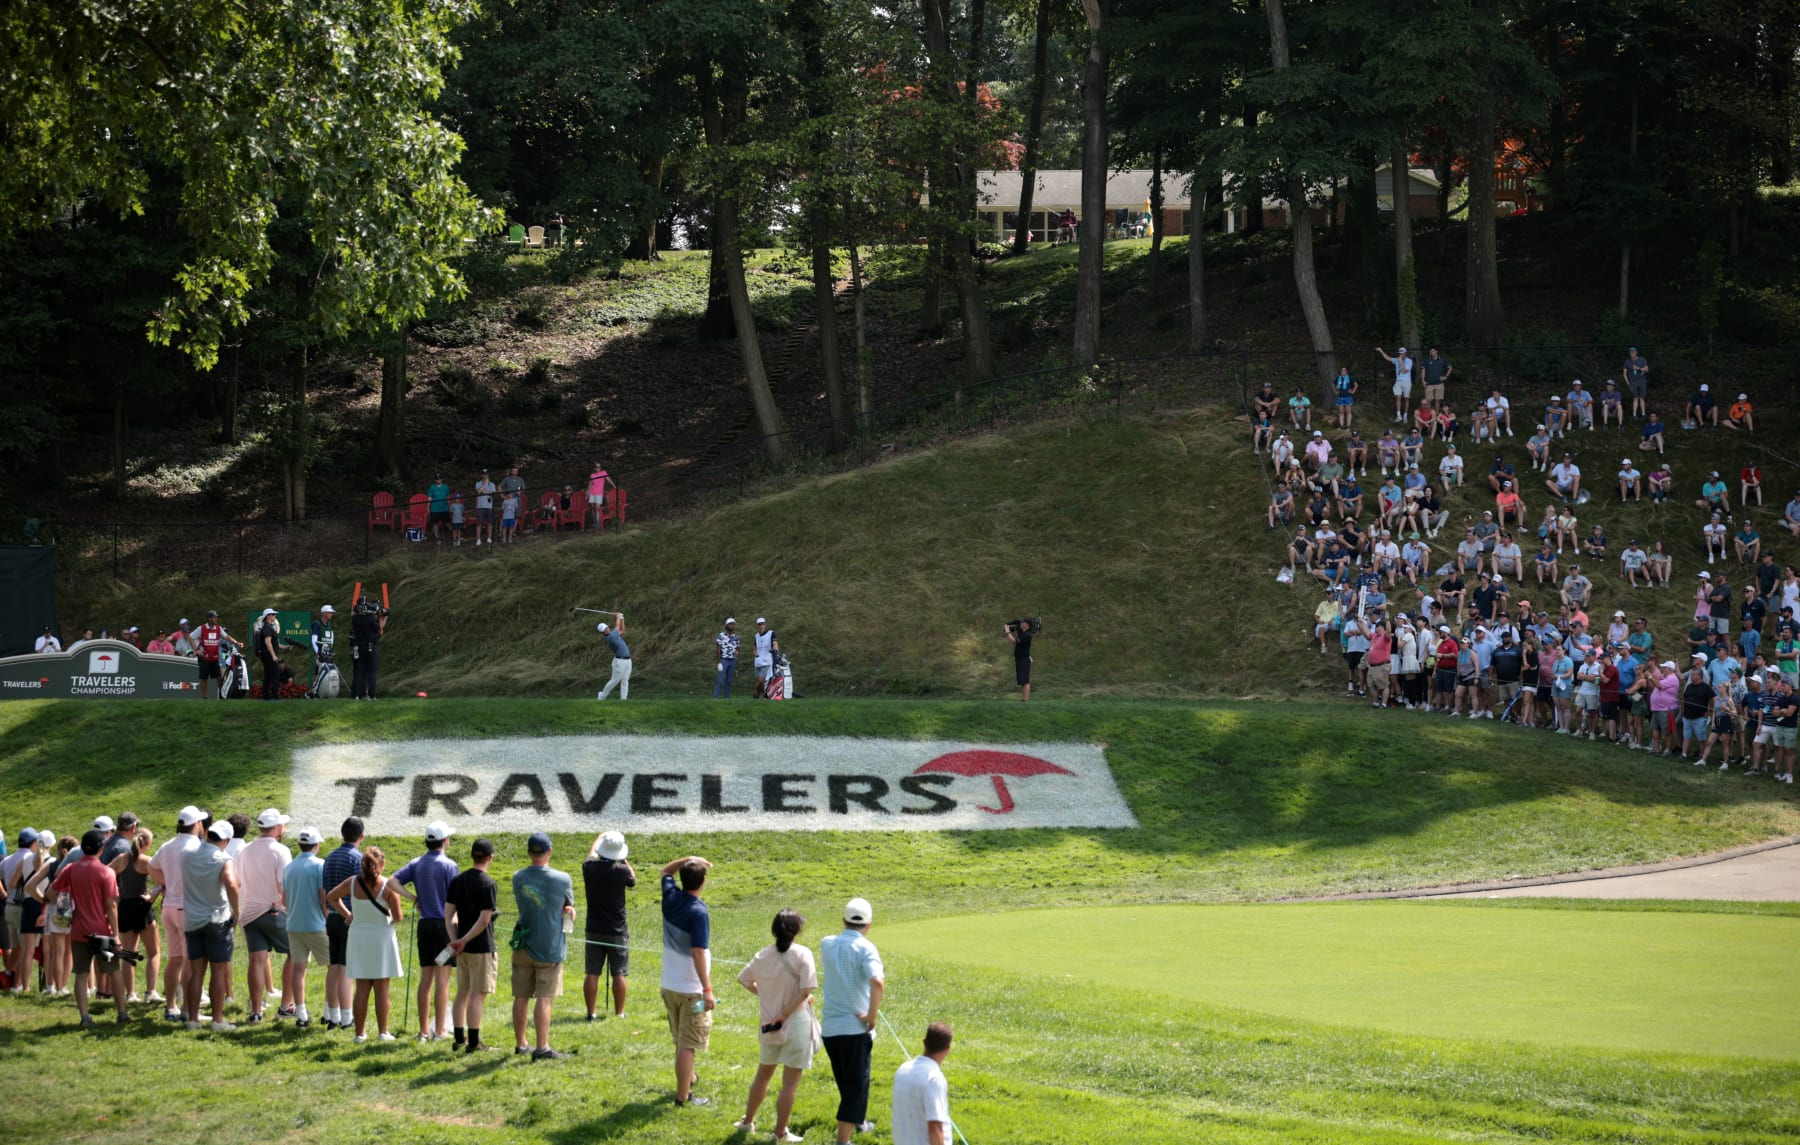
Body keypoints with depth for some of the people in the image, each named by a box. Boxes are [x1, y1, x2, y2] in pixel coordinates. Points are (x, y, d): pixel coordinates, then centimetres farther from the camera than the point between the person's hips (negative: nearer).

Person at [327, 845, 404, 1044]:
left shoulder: (353, 883, -4)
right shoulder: (389, 886, -14)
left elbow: (331, 897, 12)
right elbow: (397, 917, -12)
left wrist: (346, 914, 17)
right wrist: (399, 916, 10)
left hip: (358, 936, 3)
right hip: (382, 937, -3)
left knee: (362, 988, 8)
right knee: (381, 988, 4)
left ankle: (360, 1033, 9)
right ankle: (383, 1032, 7)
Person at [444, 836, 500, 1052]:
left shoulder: (457, 881, 7)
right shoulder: (488, 884, -13)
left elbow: (448, 915, 4)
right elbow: (484, 920, -18)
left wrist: (455, 939, -1)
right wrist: (464, 941, -11)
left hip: (462, 947, 6)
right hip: (482, 947, -6)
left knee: (462, 993, 15)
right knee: (478, 995, -2)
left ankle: (459, 1040, 20)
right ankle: (473, 1042, 0)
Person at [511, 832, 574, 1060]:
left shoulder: (518, 878, 1)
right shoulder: (562, 879, -11)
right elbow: (569, 907, 4)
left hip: (523, 946, 4)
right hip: (550, 947, -4)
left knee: (521, 997, 10)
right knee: (544, 998, -4)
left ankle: (520, 1044, 20)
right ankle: (542, 1048, -7)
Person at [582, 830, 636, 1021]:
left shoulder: (589, 867, -7)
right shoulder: (621, 871, -15)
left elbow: (591, 855, 17)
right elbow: (633, 881, 8)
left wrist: (599, 839, 35)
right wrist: (624, 862, 18)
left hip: (594, 930, 2)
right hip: (617, 931, -2)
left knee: (592, 973, 6)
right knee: (619, 974, 4)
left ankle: (592, 1012, 7)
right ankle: (619, 1013, 7)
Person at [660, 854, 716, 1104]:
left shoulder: (671, 898, -3)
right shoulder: (698, 912, -23)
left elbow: (666, 871, 20)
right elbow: (698, 953, -25)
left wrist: (688, 860, 7)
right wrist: (708, 990, -23)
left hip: (669, 986, 7)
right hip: (691, 989, -7)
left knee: (682, 1041, 24)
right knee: (687, 1044, -1)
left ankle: (687, 1079, 41)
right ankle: (683, 1096, 2)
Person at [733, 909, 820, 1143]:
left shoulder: (763, 955, 0)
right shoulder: (802, 955, -14)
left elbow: (744, 980, 14)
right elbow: (806, 991, -21)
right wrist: (784, 1015, -13)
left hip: (769, 1025, 5)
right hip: (797, 1024, -5)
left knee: (762, 1075, 23)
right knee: (790, 1083, 3)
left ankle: (748, 1121, 34)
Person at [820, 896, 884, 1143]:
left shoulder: (827, 944, 5)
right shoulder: (865, 948, -13)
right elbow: (878, 982, -29)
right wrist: (872, 1016, -20)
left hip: (829, 1027, 6)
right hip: (855, 1027, -6)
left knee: (847, 1082, 25)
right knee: (856, 1085, -2)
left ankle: (859, 1121, 45)